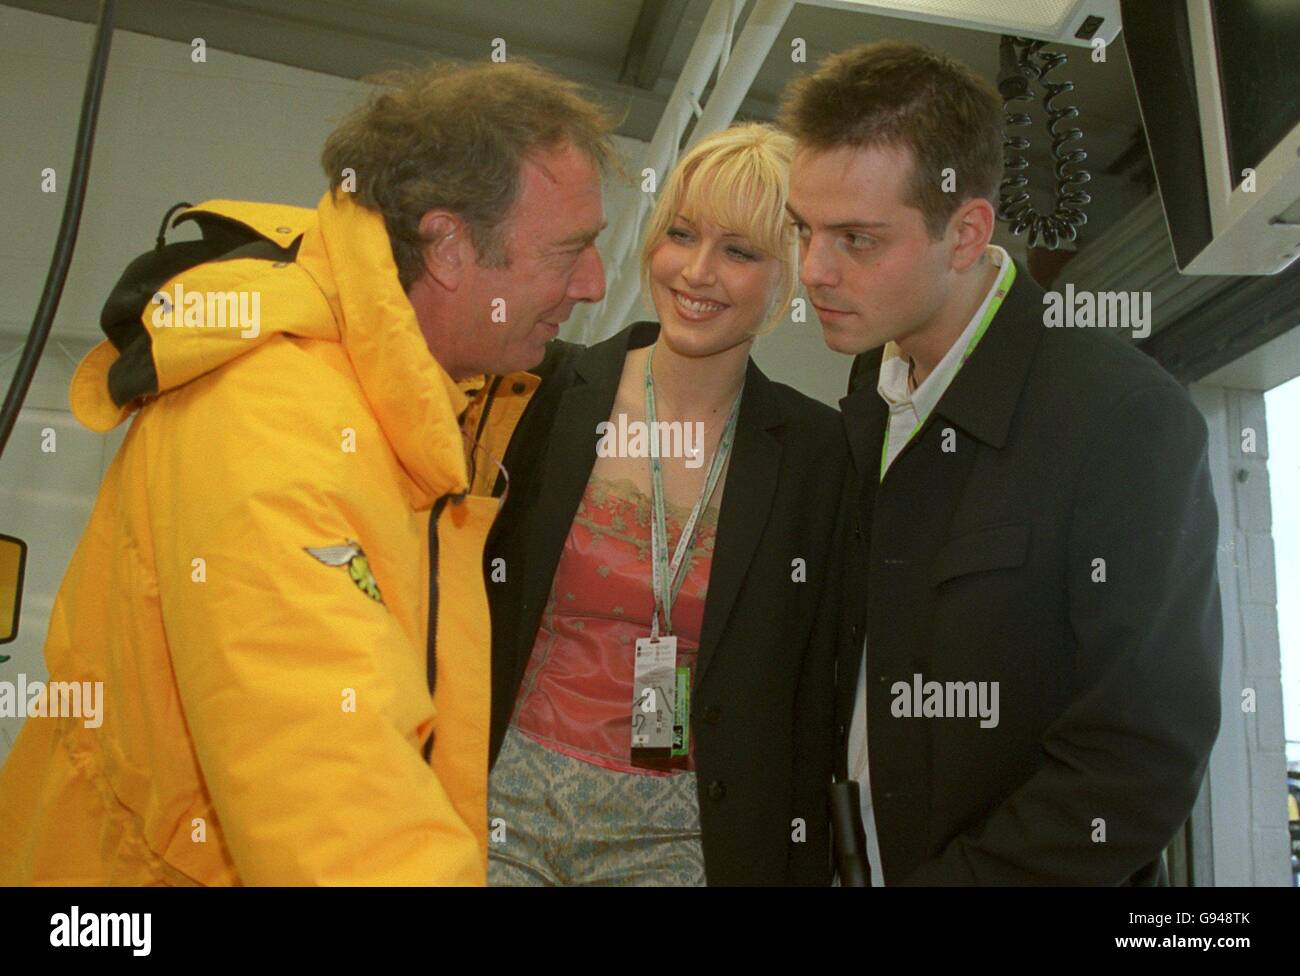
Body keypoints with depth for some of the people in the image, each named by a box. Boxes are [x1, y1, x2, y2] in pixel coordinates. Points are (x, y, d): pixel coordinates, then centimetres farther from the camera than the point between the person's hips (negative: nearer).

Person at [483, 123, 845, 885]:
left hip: (682, 839, 0)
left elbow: (810, 700, -1)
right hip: (509, 801, 1)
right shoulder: (546, 390, -6)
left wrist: (802, 869, -1)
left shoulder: (815, 451, -6)